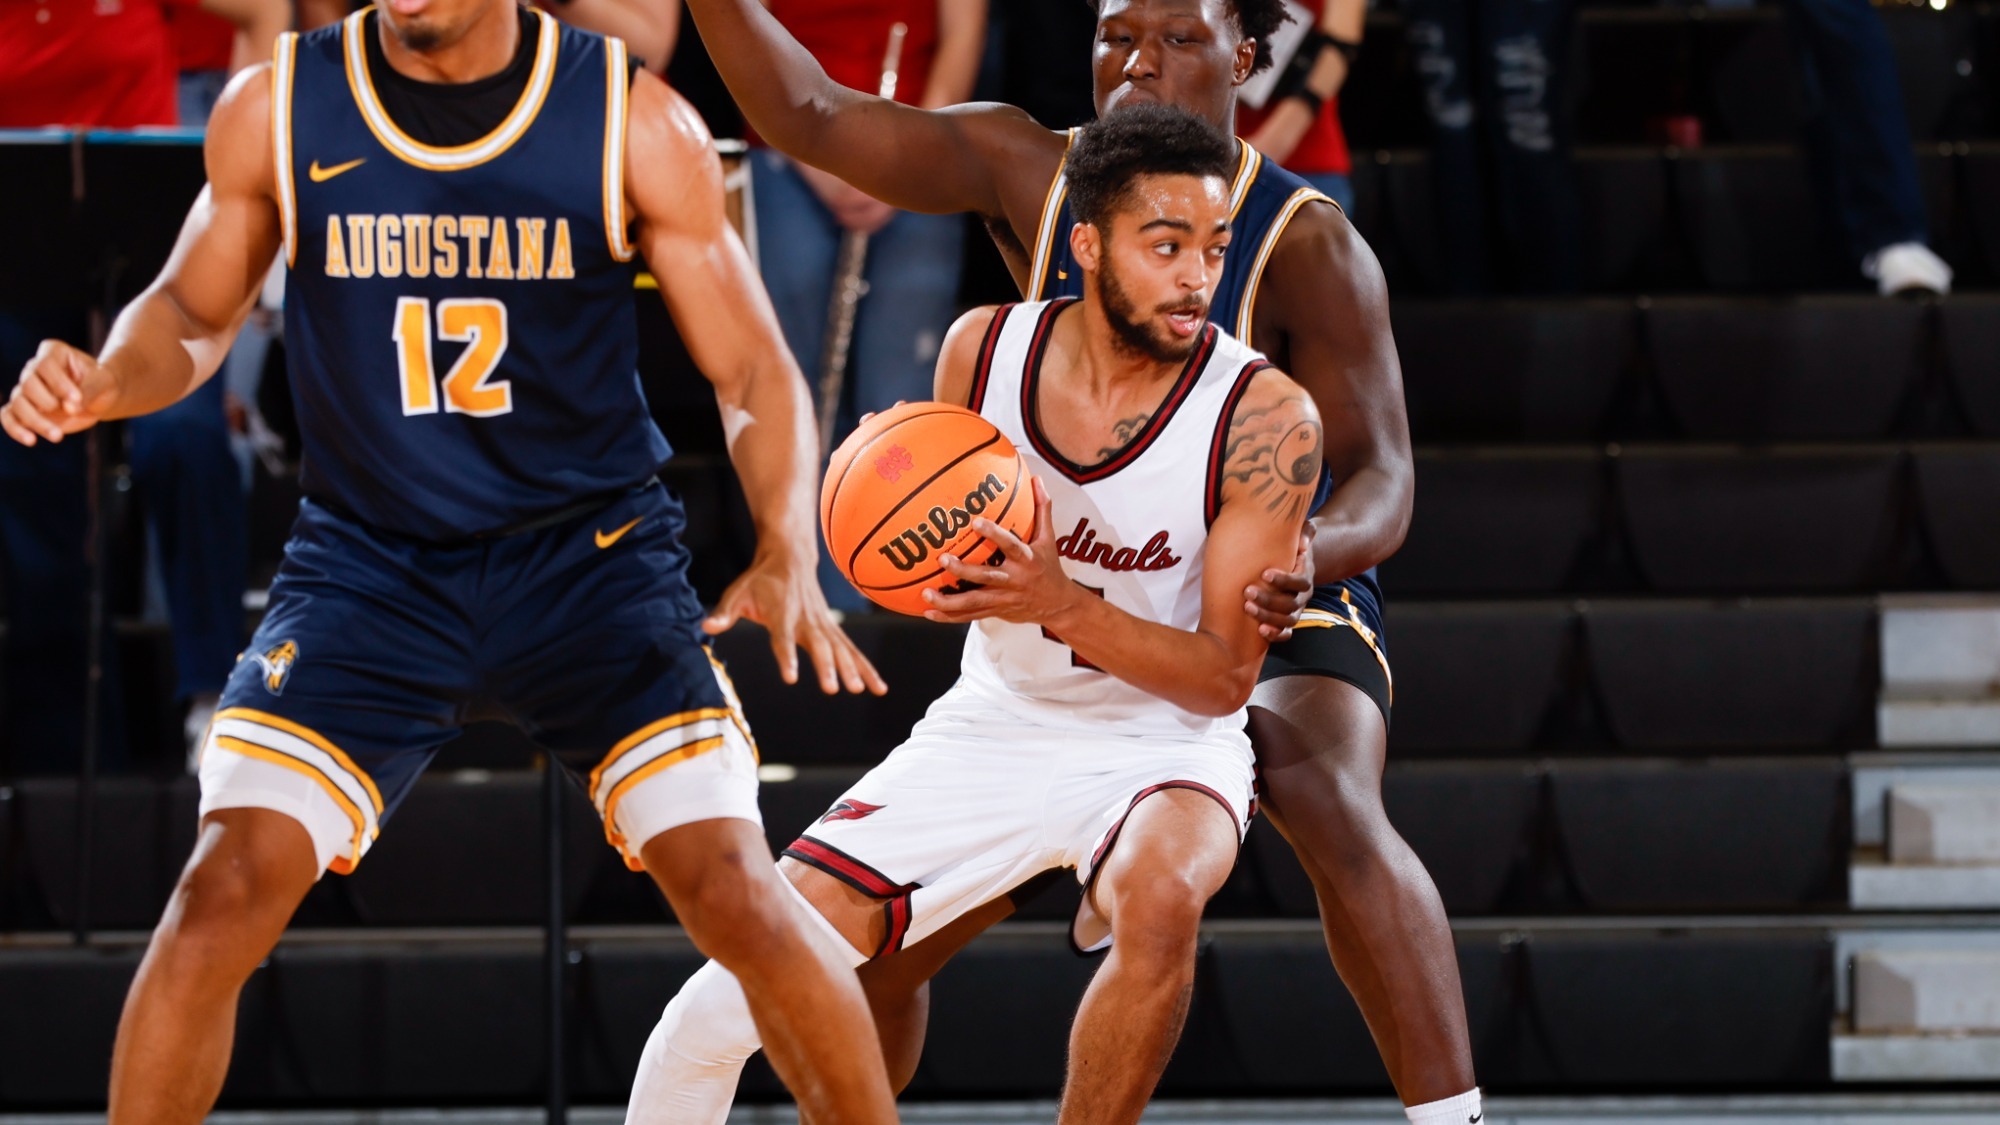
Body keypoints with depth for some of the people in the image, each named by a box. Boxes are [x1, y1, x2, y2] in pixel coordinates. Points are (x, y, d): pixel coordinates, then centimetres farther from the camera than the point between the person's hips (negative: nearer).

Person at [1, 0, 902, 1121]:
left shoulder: (635, 122, -9)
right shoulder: (275, 111, -5)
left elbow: (753, 372, -4)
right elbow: (196, 313, 11)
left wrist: (787, 559, -21)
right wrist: (107, 384, -13)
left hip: (592, 557, -1)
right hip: (369, 561, 1)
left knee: (734, 893, -13)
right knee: (226, 892, -13)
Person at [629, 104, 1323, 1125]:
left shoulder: (1264, 416, -19)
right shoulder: (984, 350, -8)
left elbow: (1225, 677, -17)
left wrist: (1061, 606, -33)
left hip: (1162, 742, -3)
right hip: (991, 726, 3)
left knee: (1160, 899, -38)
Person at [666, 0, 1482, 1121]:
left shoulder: (1308, 246, -19)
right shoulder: (1032, 176, -6)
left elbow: (1381, 481, -23)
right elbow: (815, 116, -9)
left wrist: (1306, 556, -46)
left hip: (1278, 614, -5)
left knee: (1333, 810, -37)